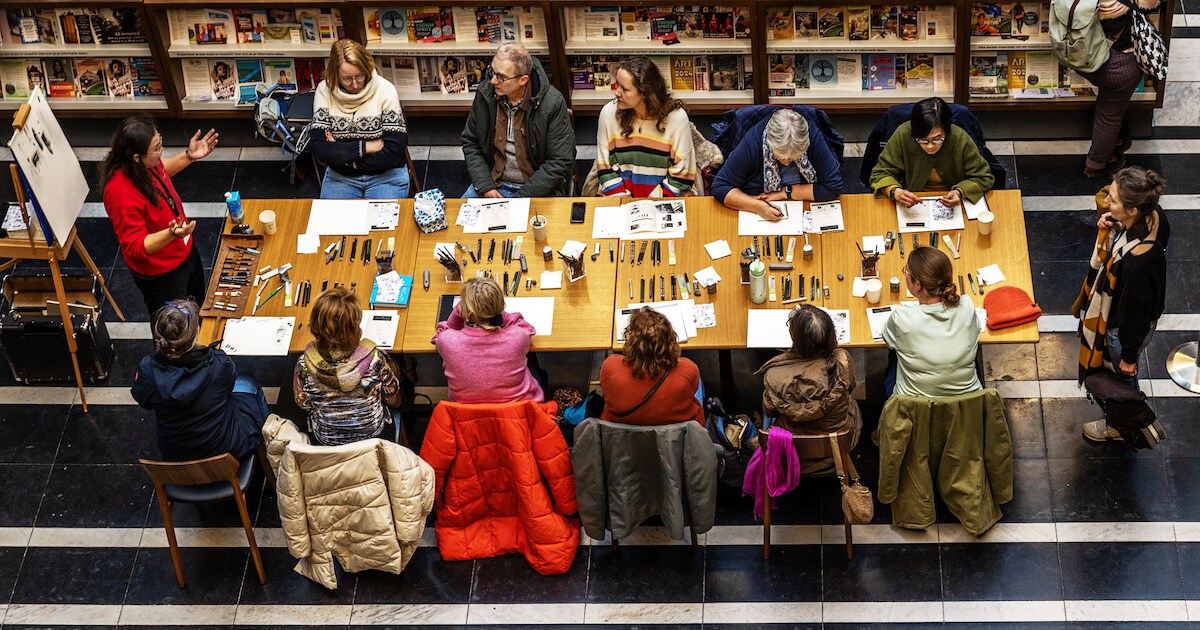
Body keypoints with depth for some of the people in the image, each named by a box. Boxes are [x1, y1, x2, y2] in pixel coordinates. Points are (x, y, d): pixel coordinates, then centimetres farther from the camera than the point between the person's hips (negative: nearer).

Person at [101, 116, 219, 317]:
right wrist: (171, 233, -49)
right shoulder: (122, 193, -40)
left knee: (198, 301, 32)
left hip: (184, 251, 9)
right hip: (160, 273, -8)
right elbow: (136, 246, -33)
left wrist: (189, 156, -4)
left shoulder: (145, 164, -15)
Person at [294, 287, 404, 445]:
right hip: (371, 431, -1)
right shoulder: (373, 359, -33)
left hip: (325, 438, 1)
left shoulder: (304, 364, -29)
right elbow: (392, 398, -15)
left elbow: (303, 404, -10)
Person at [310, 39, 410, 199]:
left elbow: (394, 151, -15)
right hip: (340, 176, 1)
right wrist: (367, 147, -16)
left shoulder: (385, 90, -10)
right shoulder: (325, 90, -6)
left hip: (386, 175, -1)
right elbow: (320, 150, -12)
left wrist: (339, 152, -11)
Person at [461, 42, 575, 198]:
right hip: (494, 183, 4)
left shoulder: (553, 103, -16)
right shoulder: (485, 93, -3)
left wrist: (521, 198, -18)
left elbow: (560, 162, -13)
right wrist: (485, 186, -6)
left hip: (538, 189, -4)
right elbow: (471, 143, 8)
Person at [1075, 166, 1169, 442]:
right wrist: (1111, 226, -21)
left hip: (1124, 326, -7)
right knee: (1115, 367, 36)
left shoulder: (1137, 261, -46)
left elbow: (1135, 312, -29)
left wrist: (1128, 356, -13)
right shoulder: (1152, 215, -25)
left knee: (1120, 373, 24)